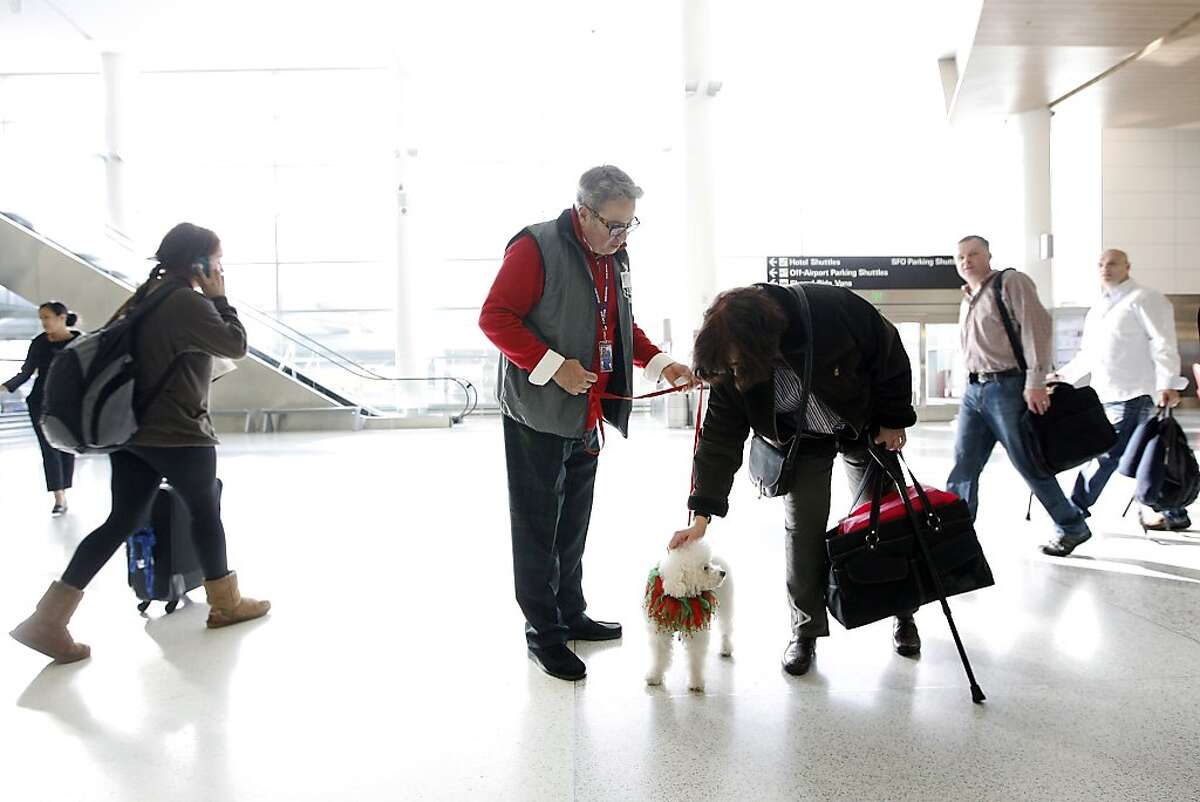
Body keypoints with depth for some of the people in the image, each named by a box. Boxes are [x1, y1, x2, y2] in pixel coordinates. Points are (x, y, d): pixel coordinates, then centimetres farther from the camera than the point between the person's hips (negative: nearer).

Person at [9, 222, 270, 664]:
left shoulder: (146, 295, 11)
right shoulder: (190, 303, -17)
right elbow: (236, 345, -12)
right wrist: (220, 299, -5)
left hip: (131, 430, 8)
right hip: (179, 434, -8)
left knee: (122, 521, 10)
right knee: (206, 513, 9)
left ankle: (47, 620, 7)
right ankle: (226, 604, 25)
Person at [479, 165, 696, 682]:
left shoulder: (614, 257, 11)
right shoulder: (536, 247, -14)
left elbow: (622, 328, 19)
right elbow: (494, 316, -18)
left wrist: (661, 364, 3)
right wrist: (553, 366, -25)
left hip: (586, 416, 8)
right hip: (538, 414, -8)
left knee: (573, 522, 18)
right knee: (537, 524, 3)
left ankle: (571, 613, 34)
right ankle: (543, 631, 16)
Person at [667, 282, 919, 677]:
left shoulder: (832, 308, -36)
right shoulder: (731, 367, -26)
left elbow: (890, 353, -19)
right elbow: (720, 438, -20)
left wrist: (892, 419, -11)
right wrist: (702, 515, -24)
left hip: (864, 426, -1)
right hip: (802, 443, 1)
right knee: (803, 531, -5)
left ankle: (903, 614, 30)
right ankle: (805, 630, 13)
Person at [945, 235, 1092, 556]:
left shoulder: (1011, 282, -4)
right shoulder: (967, 300, 18)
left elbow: (1036, 326, -15)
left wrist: (1035, 382, -22)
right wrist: (971, 383, 14)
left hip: (1008, 388, -7)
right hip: (974, 390, 7)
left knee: (1029, 466, 1)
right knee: (963, 466, 2)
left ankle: (1072, 528, 19)